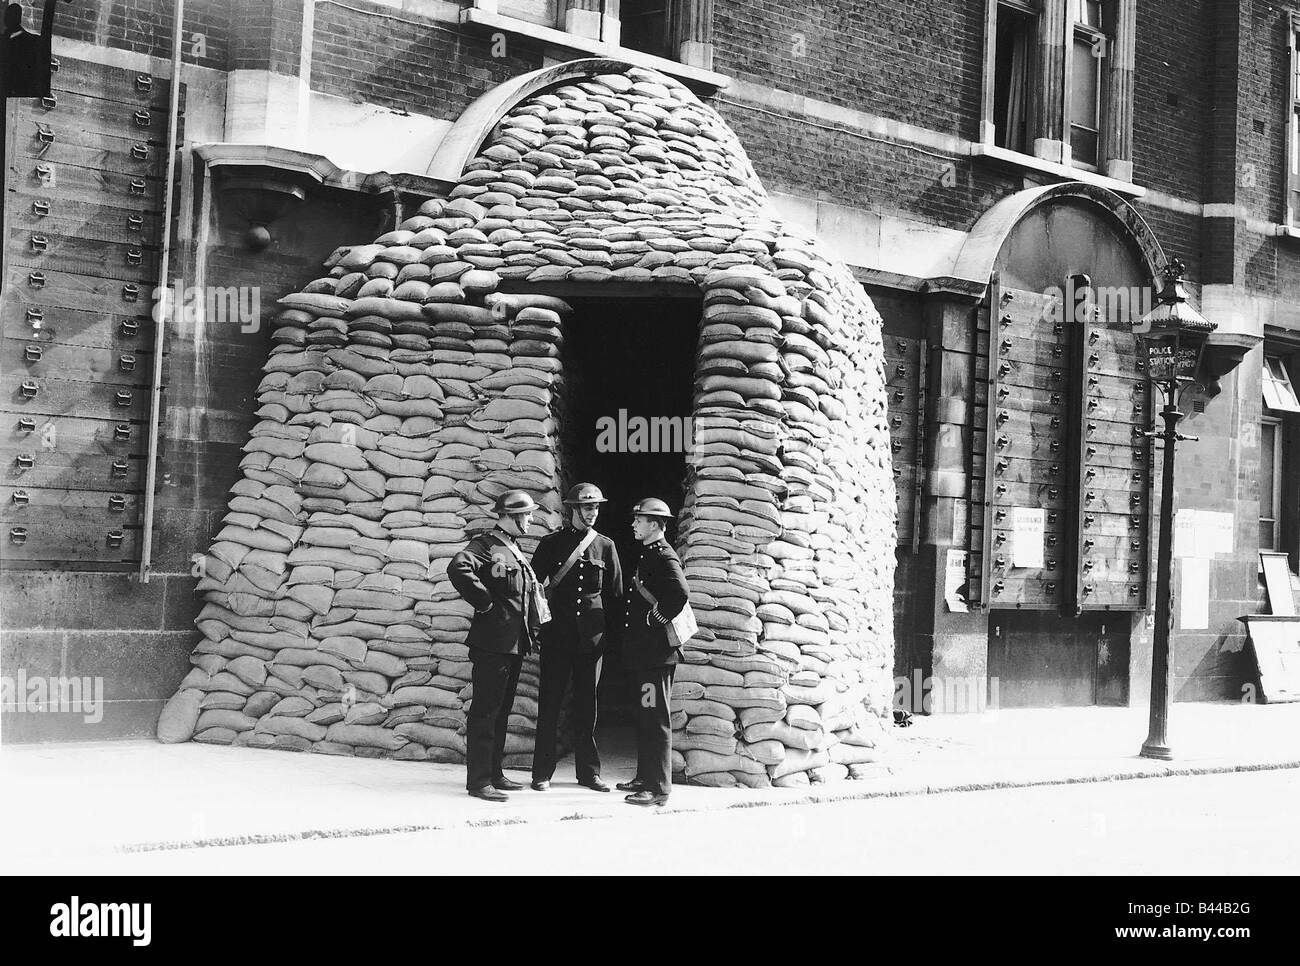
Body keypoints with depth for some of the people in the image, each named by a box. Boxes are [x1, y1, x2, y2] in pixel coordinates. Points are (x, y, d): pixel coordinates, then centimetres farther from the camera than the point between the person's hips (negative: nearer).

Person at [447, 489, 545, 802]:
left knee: (501, 711, 15)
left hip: (516, 644, 9)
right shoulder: (486, 545, -11)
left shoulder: (515, 551, 18)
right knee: (485, 712, -6)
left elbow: (532, 590, 30)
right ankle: (479, 781, -4)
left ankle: (494, 773, 23)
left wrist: (534, 630, 18)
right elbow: (458, 568, -30)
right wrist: (485, 602, -21)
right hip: (492, 643, -9)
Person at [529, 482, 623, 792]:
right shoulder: (551, 543, 2)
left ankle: (588, 770, 15)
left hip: (592, 636, 2)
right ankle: (542, 773, 4)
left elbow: (615, 593, 15)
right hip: (557, 636, -2)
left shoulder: (605, 546, 8)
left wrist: (596, 617, 12)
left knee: (587, 703, 7)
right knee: (549, 702, -1)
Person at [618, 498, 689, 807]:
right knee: (645, 719, 17)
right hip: (644, 653, 10)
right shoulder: (647, 555, 17)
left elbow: (680, 594, -31)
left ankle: (658, 788, -5)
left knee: (656, 720, -7)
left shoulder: (664, 557, -14)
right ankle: (645, 778, 26)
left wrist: (656, 619, -20)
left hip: (656, 653, -10)